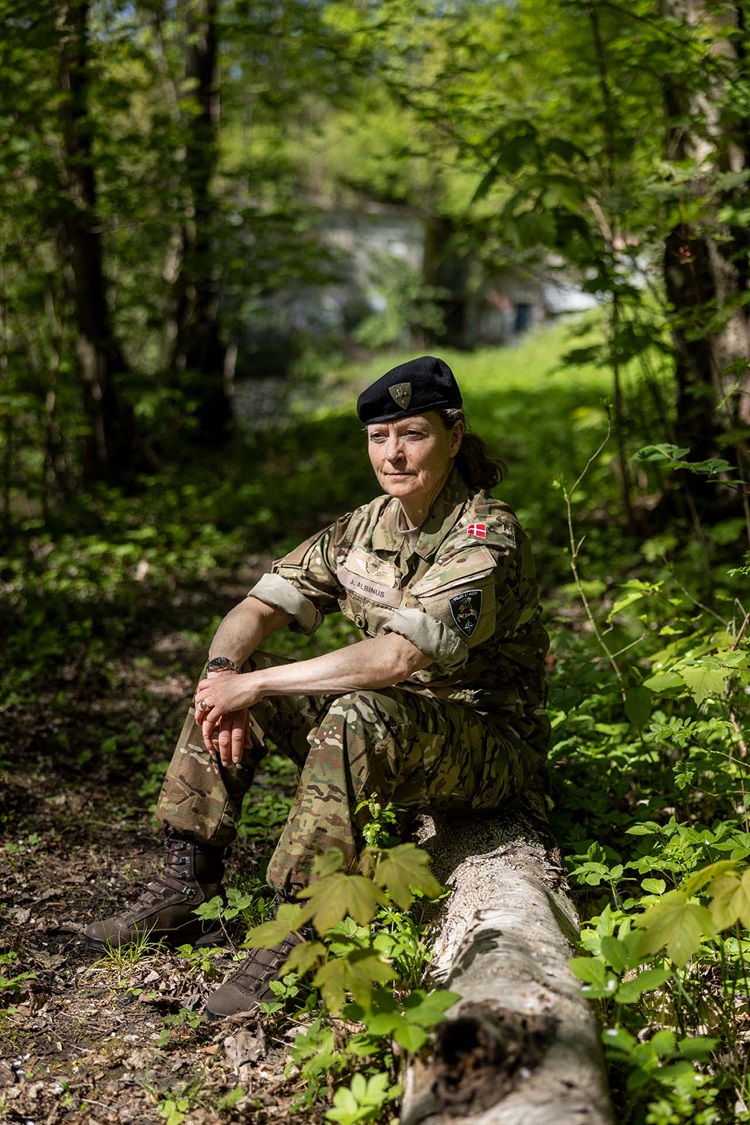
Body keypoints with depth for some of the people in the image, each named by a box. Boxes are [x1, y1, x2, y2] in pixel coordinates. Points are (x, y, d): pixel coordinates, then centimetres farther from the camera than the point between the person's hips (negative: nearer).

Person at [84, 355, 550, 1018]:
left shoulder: (486, 540, -21)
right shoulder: (366, 526, 3)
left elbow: (396, 658, -34)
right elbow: (258, 609, 2)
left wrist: (255, 684, -28)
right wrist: (225, 673, -20)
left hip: (489, 748, -8)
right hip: (387, 738, 8)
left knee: (359, 715, -38)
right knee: (230, 676, -2)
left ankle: (299, 936, -29)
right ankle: (186, 885, 2)